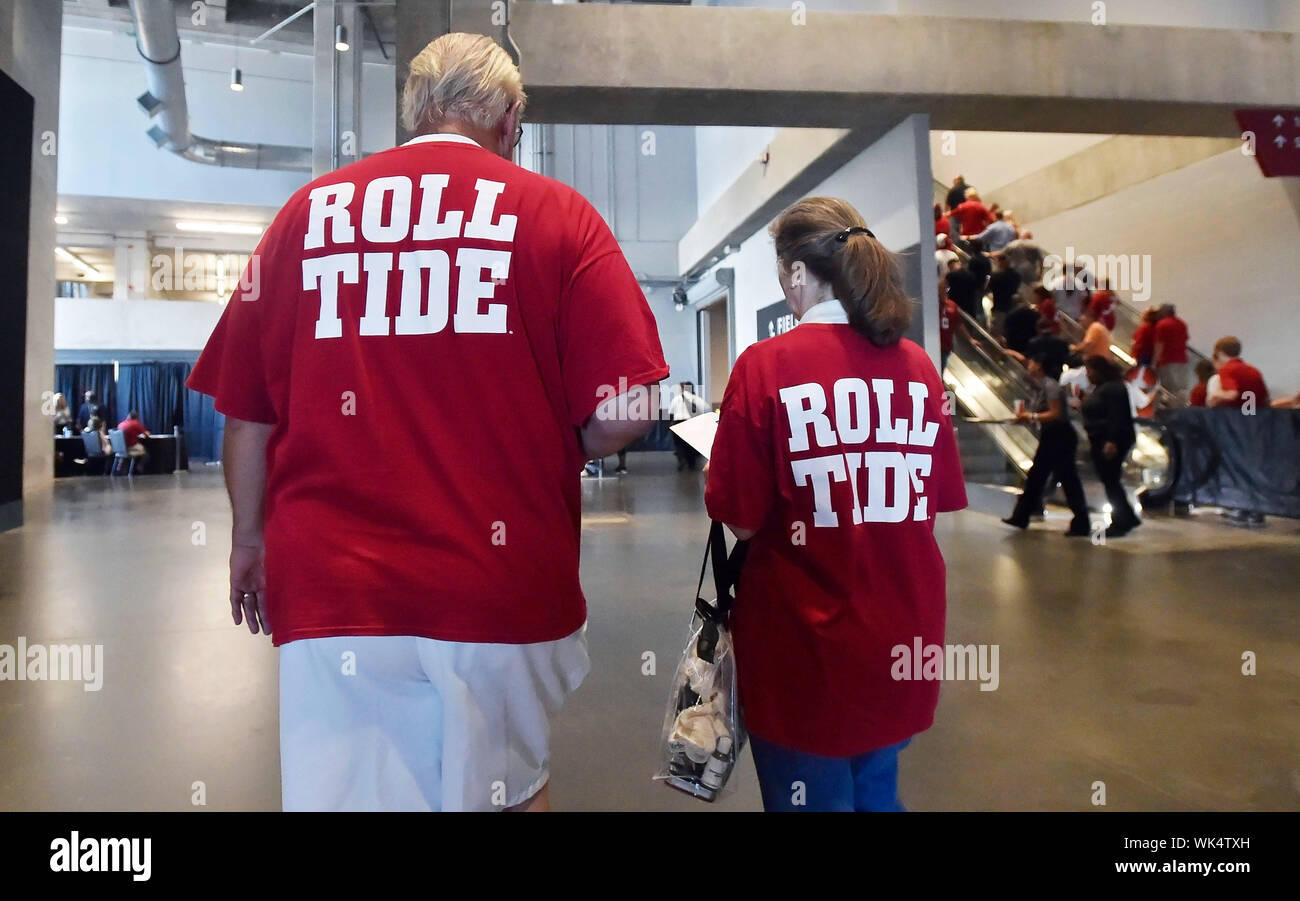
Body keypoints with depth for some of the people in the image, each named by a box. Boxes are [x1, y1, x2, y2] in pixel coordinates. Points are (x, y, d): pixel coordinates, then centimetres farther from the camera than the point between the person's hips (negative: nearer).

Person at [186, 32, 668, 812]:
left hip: (332, 589, 1)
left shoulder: (310, 212, 5)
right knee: (508, 789, 23)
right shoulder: (556, 213, -1)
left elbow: (245, 410, 7)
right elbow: (623, 410, -9)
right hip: (506, 582, 0)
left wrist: (249, 537, 22)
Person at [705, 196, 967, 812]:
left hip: (807, 649, -4)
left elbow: (741, 522, -14)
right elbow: (937, 502, 6)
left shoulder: (766, 364, -15)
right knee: (878, 792, 26)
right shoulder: (917, 365, -2)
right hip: (902, 643, 5)